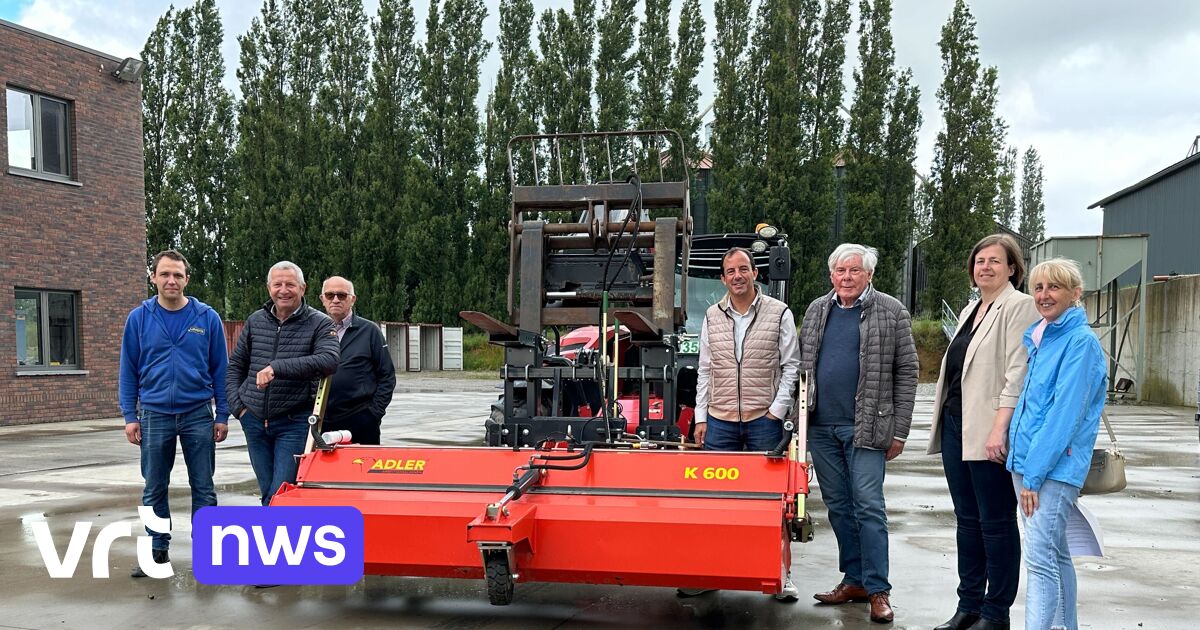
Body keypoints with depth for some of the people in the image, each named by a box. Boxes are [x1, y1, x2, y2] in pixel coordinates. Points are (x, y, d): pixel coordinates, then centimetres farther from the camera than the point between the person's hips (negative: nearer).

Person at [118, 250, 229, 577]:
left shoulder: (207, 317, -1)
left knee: (203, 487, 5)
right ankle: (157, 550, 22)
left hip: (198, 415, -1)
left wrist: (222, 415, -1)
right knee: (154, 489, 9)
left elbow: (219, 368, 2)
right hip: (154, 415, 1)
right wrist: (130, 416, -1)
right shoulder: (139, 318, 1)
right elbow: (128, 370, 5)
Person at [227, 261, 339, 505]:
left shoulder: (319, 323, -6)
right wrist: (237, 405, 6)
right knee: (267, 493, 13)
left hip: (294, 423, -5)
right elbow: (235, 365, 18)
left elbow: (329, 361, -26)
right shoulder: (255, 321, 8)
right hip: (255, 421, 5)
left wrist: (277, 367, -31)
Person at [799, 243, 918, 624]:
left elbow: (906, 373, -2)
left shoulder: (891, 313, -2)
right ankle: (854, 579, 21)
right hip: (821, 427, 5)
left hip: (866, 428, -5)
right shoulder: (816, 311, 11)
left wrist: (898, 431, -6)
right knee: (838, 506, 10)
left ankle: (877, 589, 4)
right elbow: (802, 366, 15)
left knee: (868, 507, -4)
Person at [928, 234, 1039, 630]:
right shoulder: (971, 310, 18)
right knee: (967, 519, 13)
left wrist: (999, 428, -22)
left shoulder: (1019, 307, -7)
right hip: (955, 425, 8)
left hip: (988, 433, -8)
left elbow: (1017, 373, -16)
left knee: (995, 522, 1)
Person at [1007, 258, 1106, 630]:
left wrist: (1034, 474, -18)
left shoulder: (1081, 342, -11)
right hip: (1026, 460, 8)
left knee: (1040, 558, -12)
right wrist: (1023, 468, 14)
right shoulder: (1037, 338, 14)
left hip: (1056, 467, -8)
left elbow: (1065, 414, -17)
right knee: (1056, 553, 17)